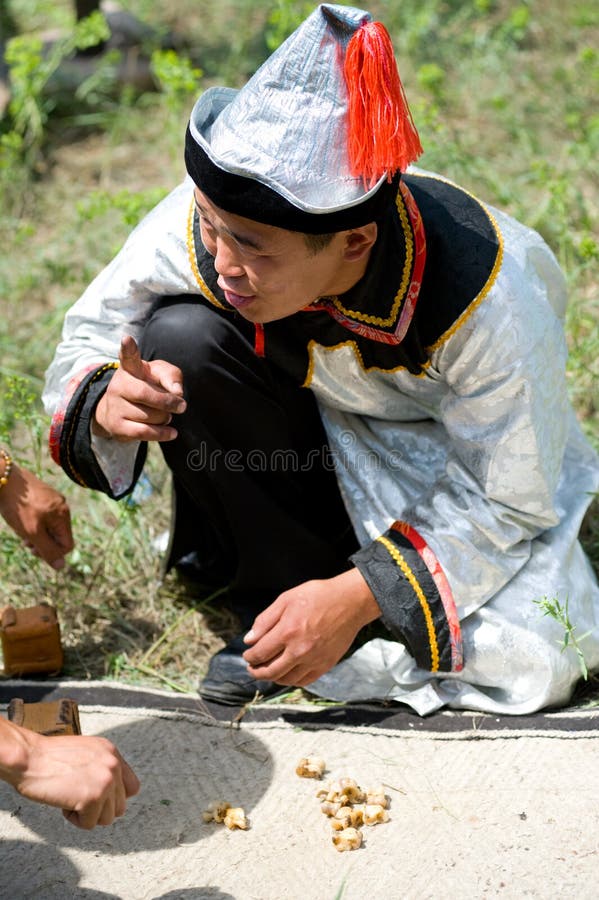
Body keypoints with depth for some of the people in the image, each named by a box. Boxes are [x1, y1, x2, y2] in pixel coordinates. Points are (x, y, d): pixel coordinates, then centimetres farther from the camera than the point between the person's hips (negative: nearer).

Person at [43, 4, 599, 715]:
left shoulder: (491, 303, -36)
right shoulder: (206, 221, -28)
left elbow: (511, 501, -23)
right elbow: (94, 332, -10)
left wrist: (356, 597, -32)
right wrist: (105, 401, -35)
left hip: (450, 455, -2)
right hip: (312, 426, 3)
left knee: (532, 667, -26)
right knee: (180, 339, -28)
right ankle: (278, 587, -10)